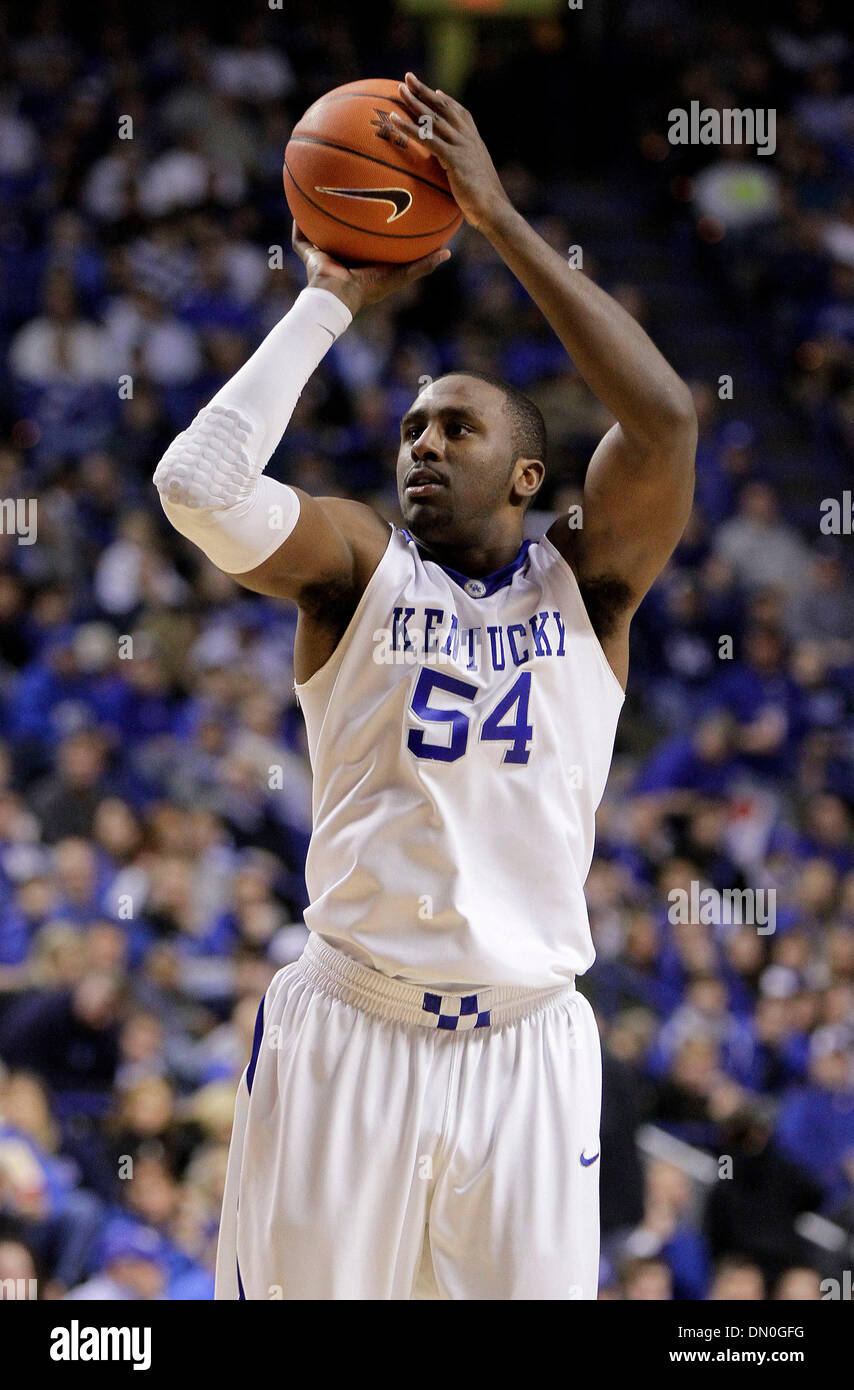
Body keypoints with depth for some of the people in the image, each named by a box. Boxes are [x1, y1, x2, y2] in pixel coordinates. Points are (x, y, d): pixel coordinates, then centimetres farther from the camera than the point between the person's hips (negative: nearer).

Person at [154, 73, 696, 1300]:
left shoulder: (586, 584, 5)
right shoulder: (360, 566, 3)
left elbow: (664, 418, -12)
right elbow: (199, 484, -15)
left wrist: (498, 217, -13)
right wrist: (333, 298, -8)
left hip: (526, 1047, 1)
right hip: (346, 1029, -1)